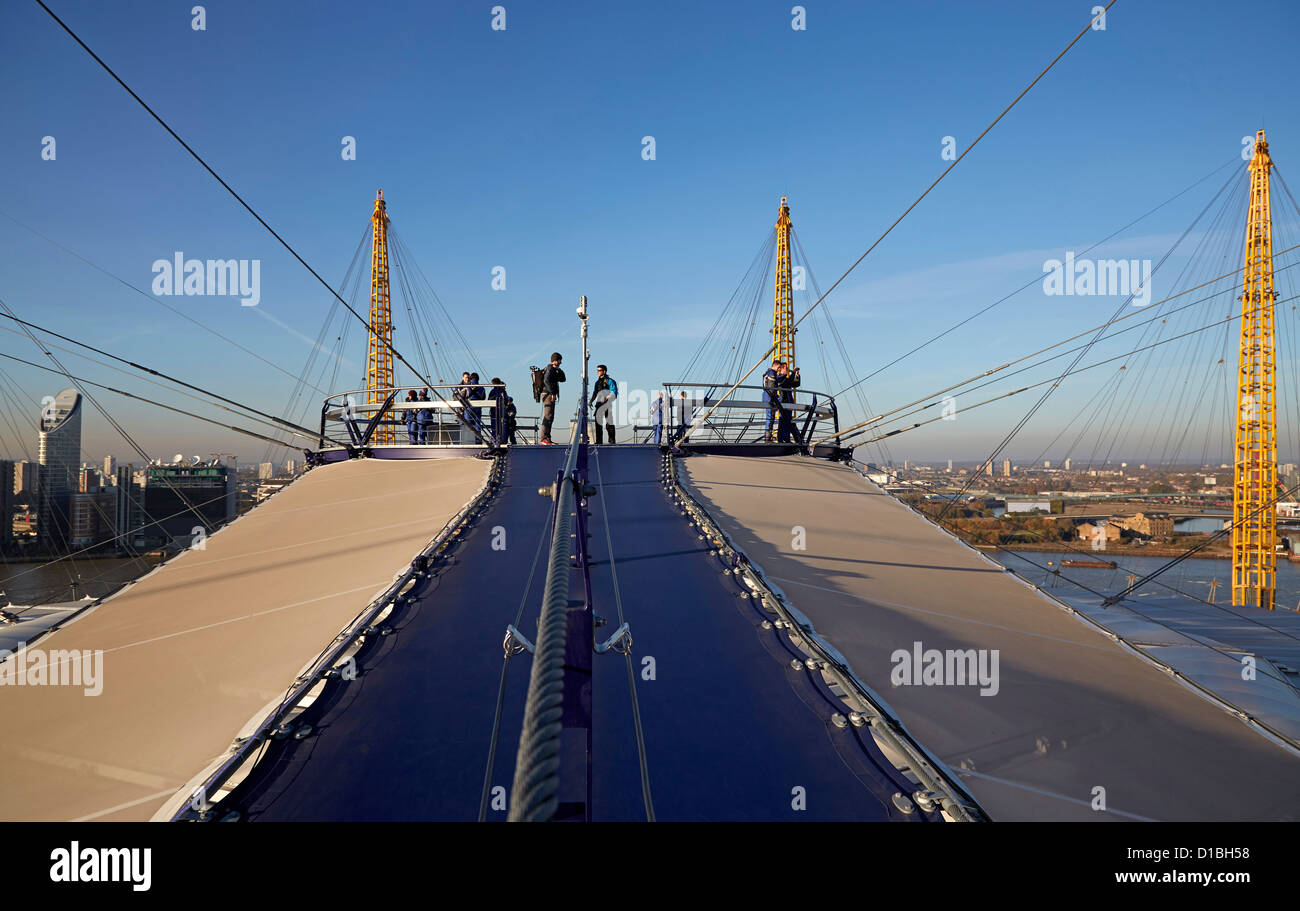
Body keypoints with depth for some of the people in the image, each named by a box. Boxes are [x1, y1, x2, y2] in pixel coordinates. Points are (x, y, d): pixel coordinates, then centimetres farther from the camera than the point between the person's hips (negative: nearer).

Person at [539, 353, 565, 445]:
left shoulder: (554, 369, 23)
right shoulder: (550, 368, -9)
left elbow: (562, 379, 24)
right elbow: (547, 380, -23)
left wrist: (559, 370, 7)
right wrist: (552, 393, -24)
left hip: (550, 395, 11)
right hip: (548, 395, -11)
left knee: (550, 418, 11)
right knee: (548, 416, -16)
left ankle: (547, 439, 14)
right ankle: (544, 439, -21)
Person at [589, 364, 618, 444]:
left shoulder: (609, 381, -4)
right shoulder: (597, 382, 18)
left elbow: (614, 393, -11)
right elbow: (595, 393, 24)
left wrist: (606, 398, -24)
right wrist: (591, 401, 10)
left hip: (607, 404, -7)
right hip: (599, 404, 7)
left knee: (609, 423, -5)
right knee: (598, 422, 4)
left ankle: (612, 440, 1)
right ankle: (599, 441, 8)